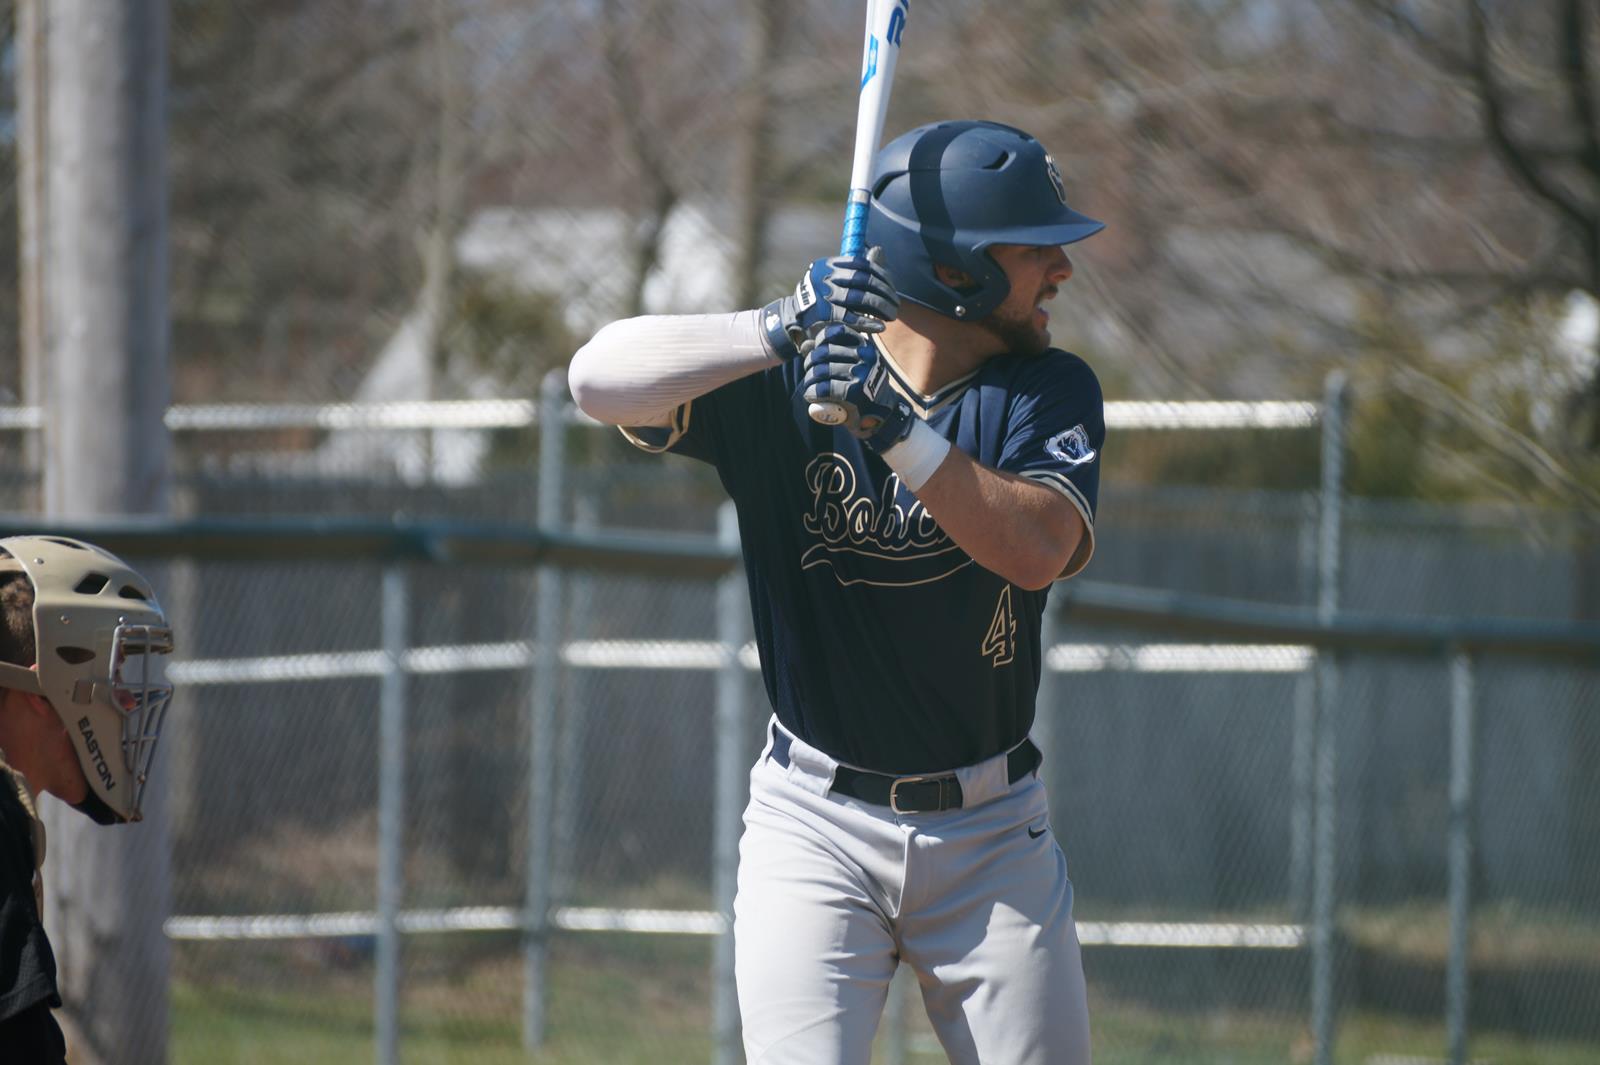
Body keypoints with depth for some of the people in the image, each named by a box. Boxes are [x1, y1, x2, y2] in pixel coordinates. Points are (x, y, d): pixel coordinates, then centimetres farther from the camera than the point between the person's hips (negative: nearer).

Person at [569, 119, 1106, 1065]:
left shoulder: (1048, 392, -1)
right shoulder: (784, 384, -6)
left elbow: (1036, 551, -19)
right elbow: (601, 378, -20)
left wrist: (894, 428, -29)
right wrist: (781, 330, -31)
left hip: (991, 835, 2)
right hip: (817, 823, -2)